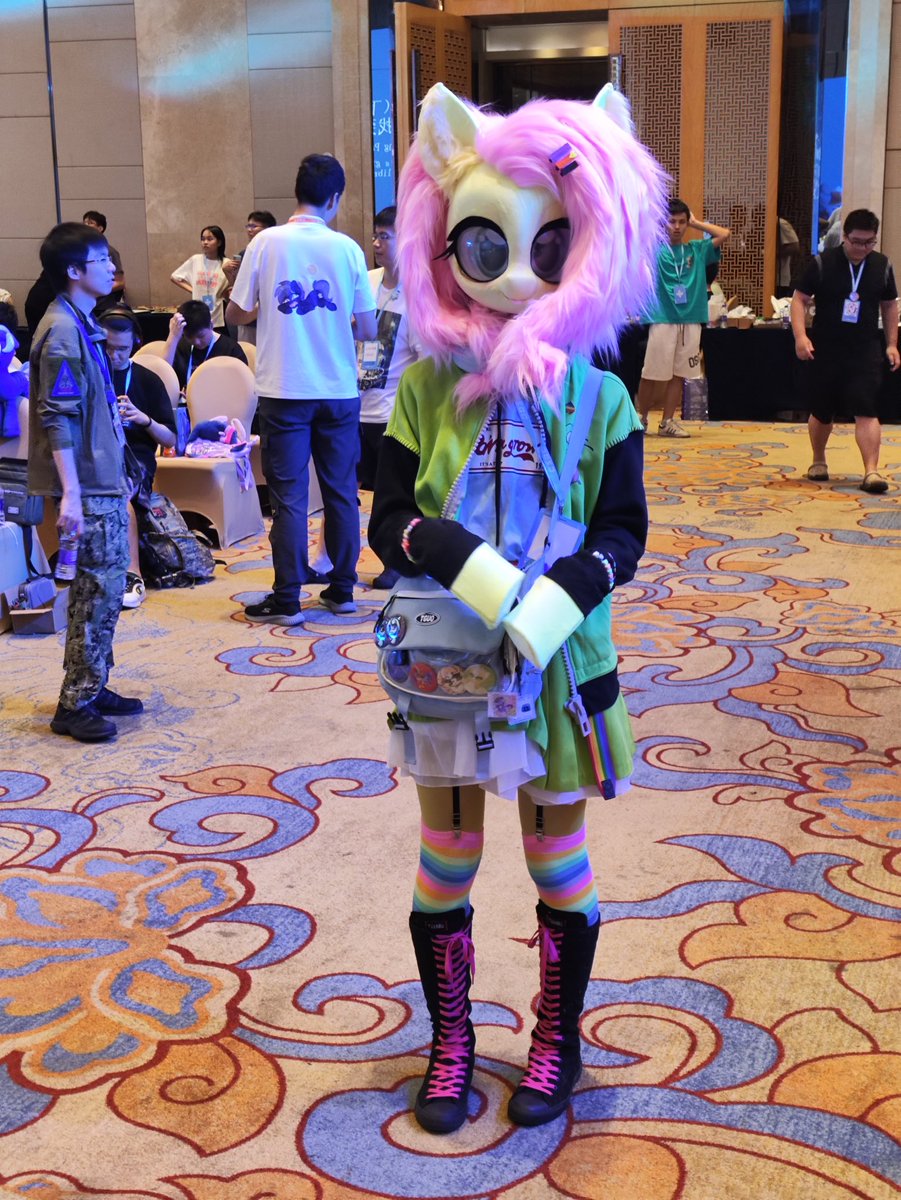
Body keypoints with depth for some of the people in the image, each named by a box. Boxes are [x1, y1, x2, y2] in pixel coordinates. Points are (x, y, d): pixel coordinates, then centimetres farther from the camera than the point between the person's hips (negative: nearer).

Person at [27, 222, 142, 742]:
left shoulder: (82, 325, 14)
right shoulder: (62, 331, -15)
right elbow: (57, 419, -20)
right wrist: (70, 493, -25)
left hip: (104, 478, 9)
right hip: (88, 484, -9)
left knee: (105, 583, 12)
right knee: (101, 585, -7)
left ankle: (92, 688, 21)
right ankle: (76, 703, 0)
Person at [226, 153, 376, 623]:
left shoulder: (266, 242, -4)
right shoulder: (347, 248, -2)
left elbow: (236, 313, 1)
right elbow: (368, 328, 0)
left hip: (284, 390, -1)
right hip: (338, 388, 1)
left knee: (288, 495, 3)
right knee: (340, 491, 11)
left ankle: (287, 599, 5)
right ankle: (342, 589, 18)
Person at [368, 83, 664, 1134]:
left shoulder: (598, 397, -5)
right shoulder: (426, 387, -3)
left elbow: (624, 533, -6)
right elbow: (388, 522, -6)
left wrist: (556, 597, -24)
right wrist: (470, 568, -25)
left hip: (558, 663, 0)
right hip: (443, 662, 1)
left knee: (558, 863, 12)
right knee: (446, 860, 13)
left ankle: (557, 1037, 33)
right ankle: (450, 1039, 31)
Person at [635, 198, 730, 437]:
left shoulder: (697, 250, 12)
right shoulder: (654, 250, 3)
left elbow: (724, 234, 9)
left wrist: (696, 223, 9)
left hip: (691, 321, 3)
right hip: (663, 320, -3)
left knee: (679, 374, 6)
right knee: (652, 374, -1)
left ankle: (667, 422, 13)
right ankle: (640, 417, 14)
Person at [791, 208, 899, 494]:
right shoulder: (822, 264, -6)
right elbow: (799, 299, -3)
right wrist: (801, 336, -16)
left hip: (866, 352, 1)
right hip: (826, 351, -1)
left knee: (866, 412, -11)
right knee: (822, 412, 11)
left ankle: (871, 471, -14)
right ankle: (818, 462, 33)